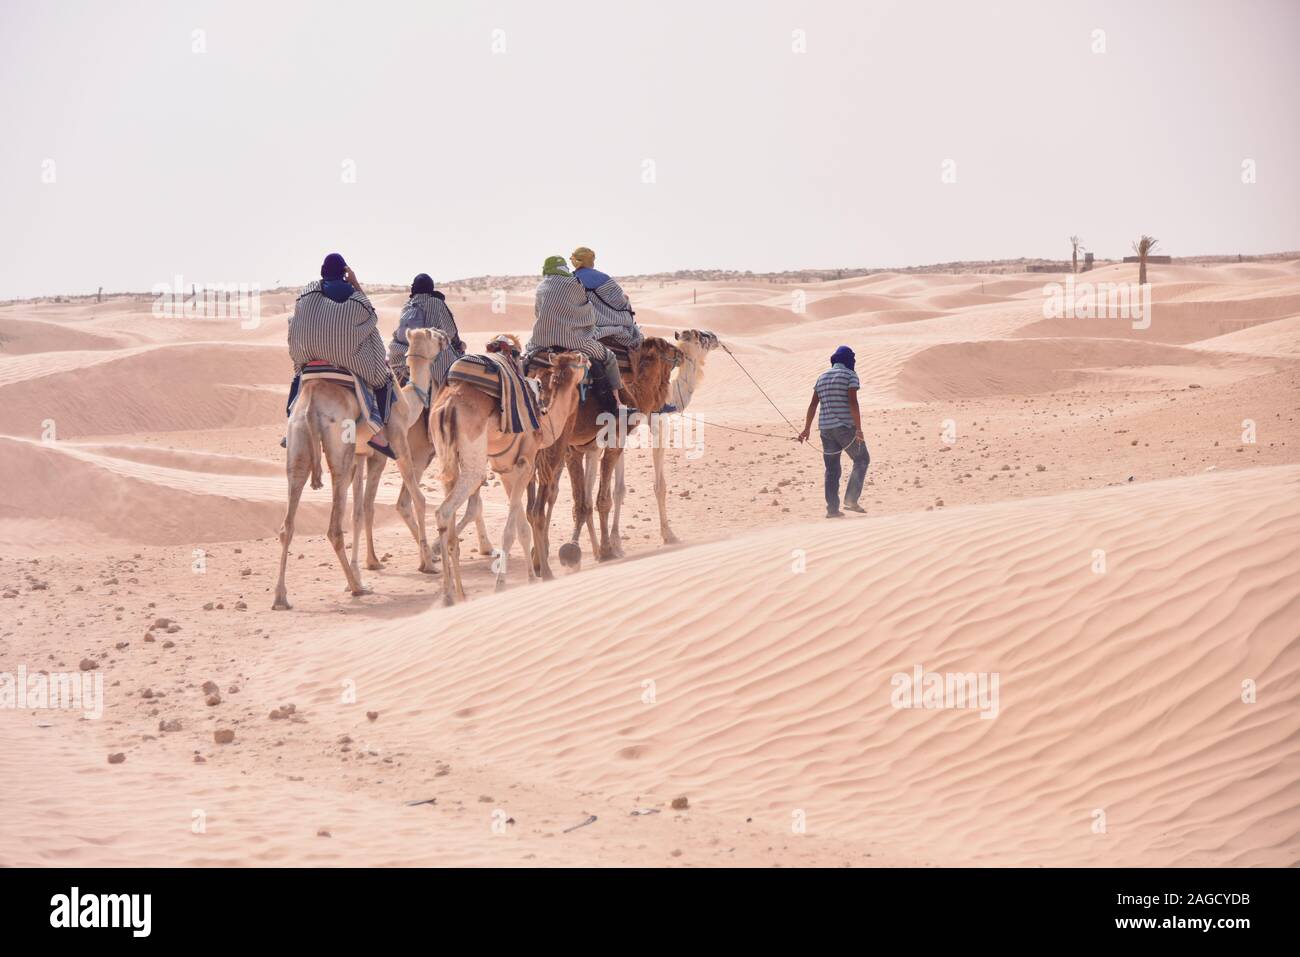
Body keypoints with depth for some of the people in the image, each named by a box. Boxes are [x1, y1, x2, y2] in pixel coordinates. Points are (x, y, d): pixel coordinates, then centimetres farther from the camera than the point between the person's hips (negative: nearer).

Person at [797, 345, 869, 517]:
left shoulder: (822, 377, 14)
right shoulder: (850, 375, -5)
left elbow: (813, 404, 11)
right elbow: (853, 402, -15)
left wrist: (807, 429, 13)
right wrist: (859, 429, -17)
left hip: (826, 428, 6)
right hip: (845, 426, -6)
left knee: (832, 469, 10)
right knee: (862, 459, 10)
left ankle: (832, 509, 7)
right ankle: (850, 500, 0)